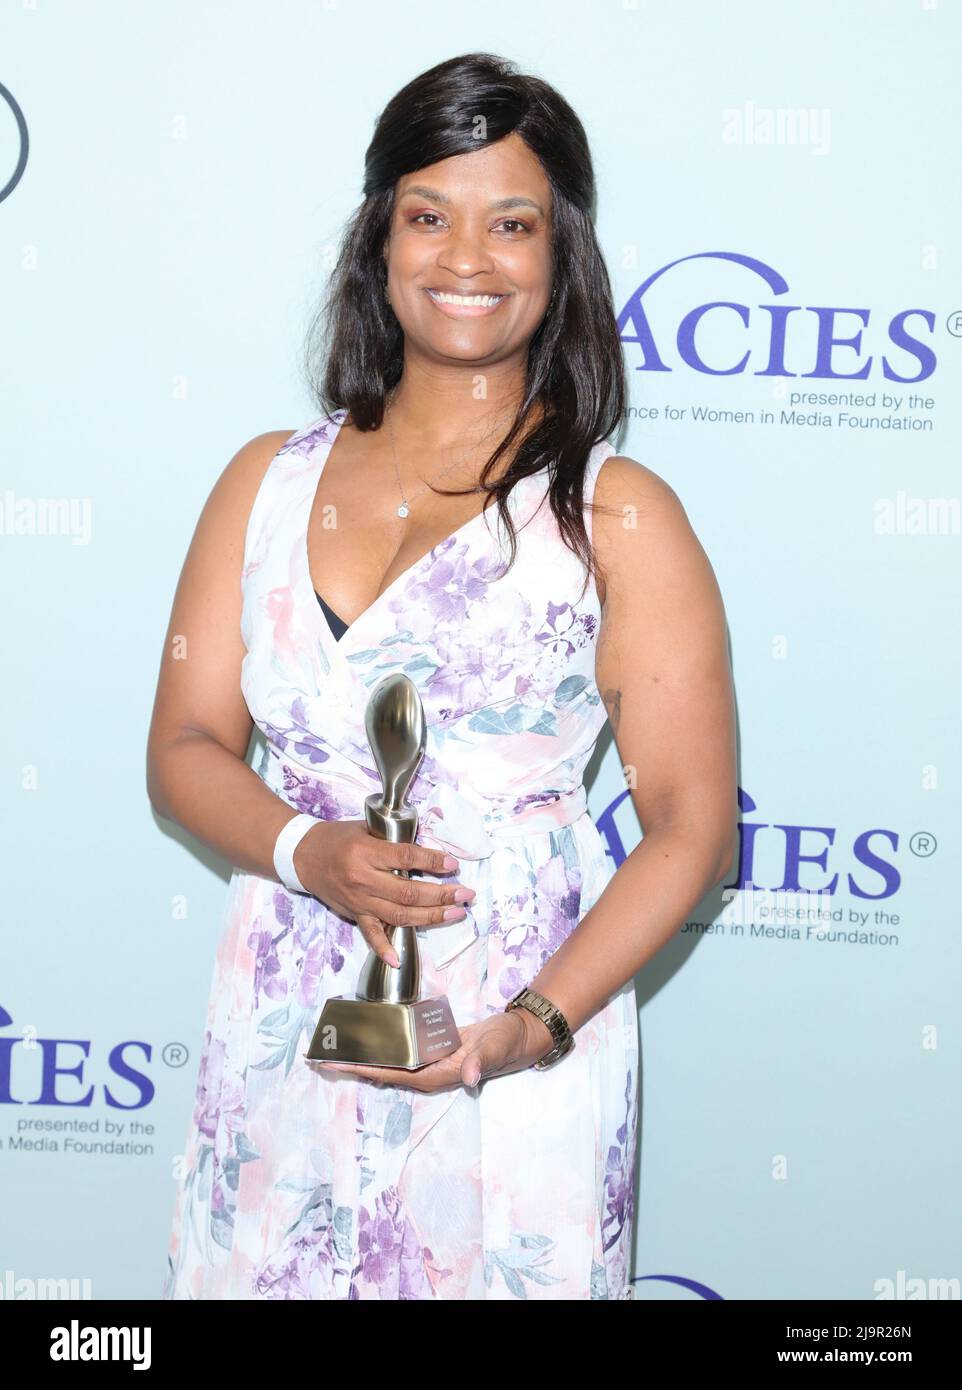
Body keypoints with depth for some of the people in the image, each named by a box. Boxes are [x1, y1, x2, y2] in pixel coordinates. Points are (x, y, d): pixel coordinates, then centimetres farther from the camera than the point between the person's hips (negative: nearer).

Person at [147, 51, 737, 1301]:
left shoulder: (618, 516, -3)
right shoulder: (269, 481, 8)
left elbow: (691, 825, -5)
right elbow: (186, 749, 7)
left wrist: (540, 1022, -18)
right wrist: (309, 852, -14)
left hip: (517, 1062, -3)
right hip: (283, 1041, 3)